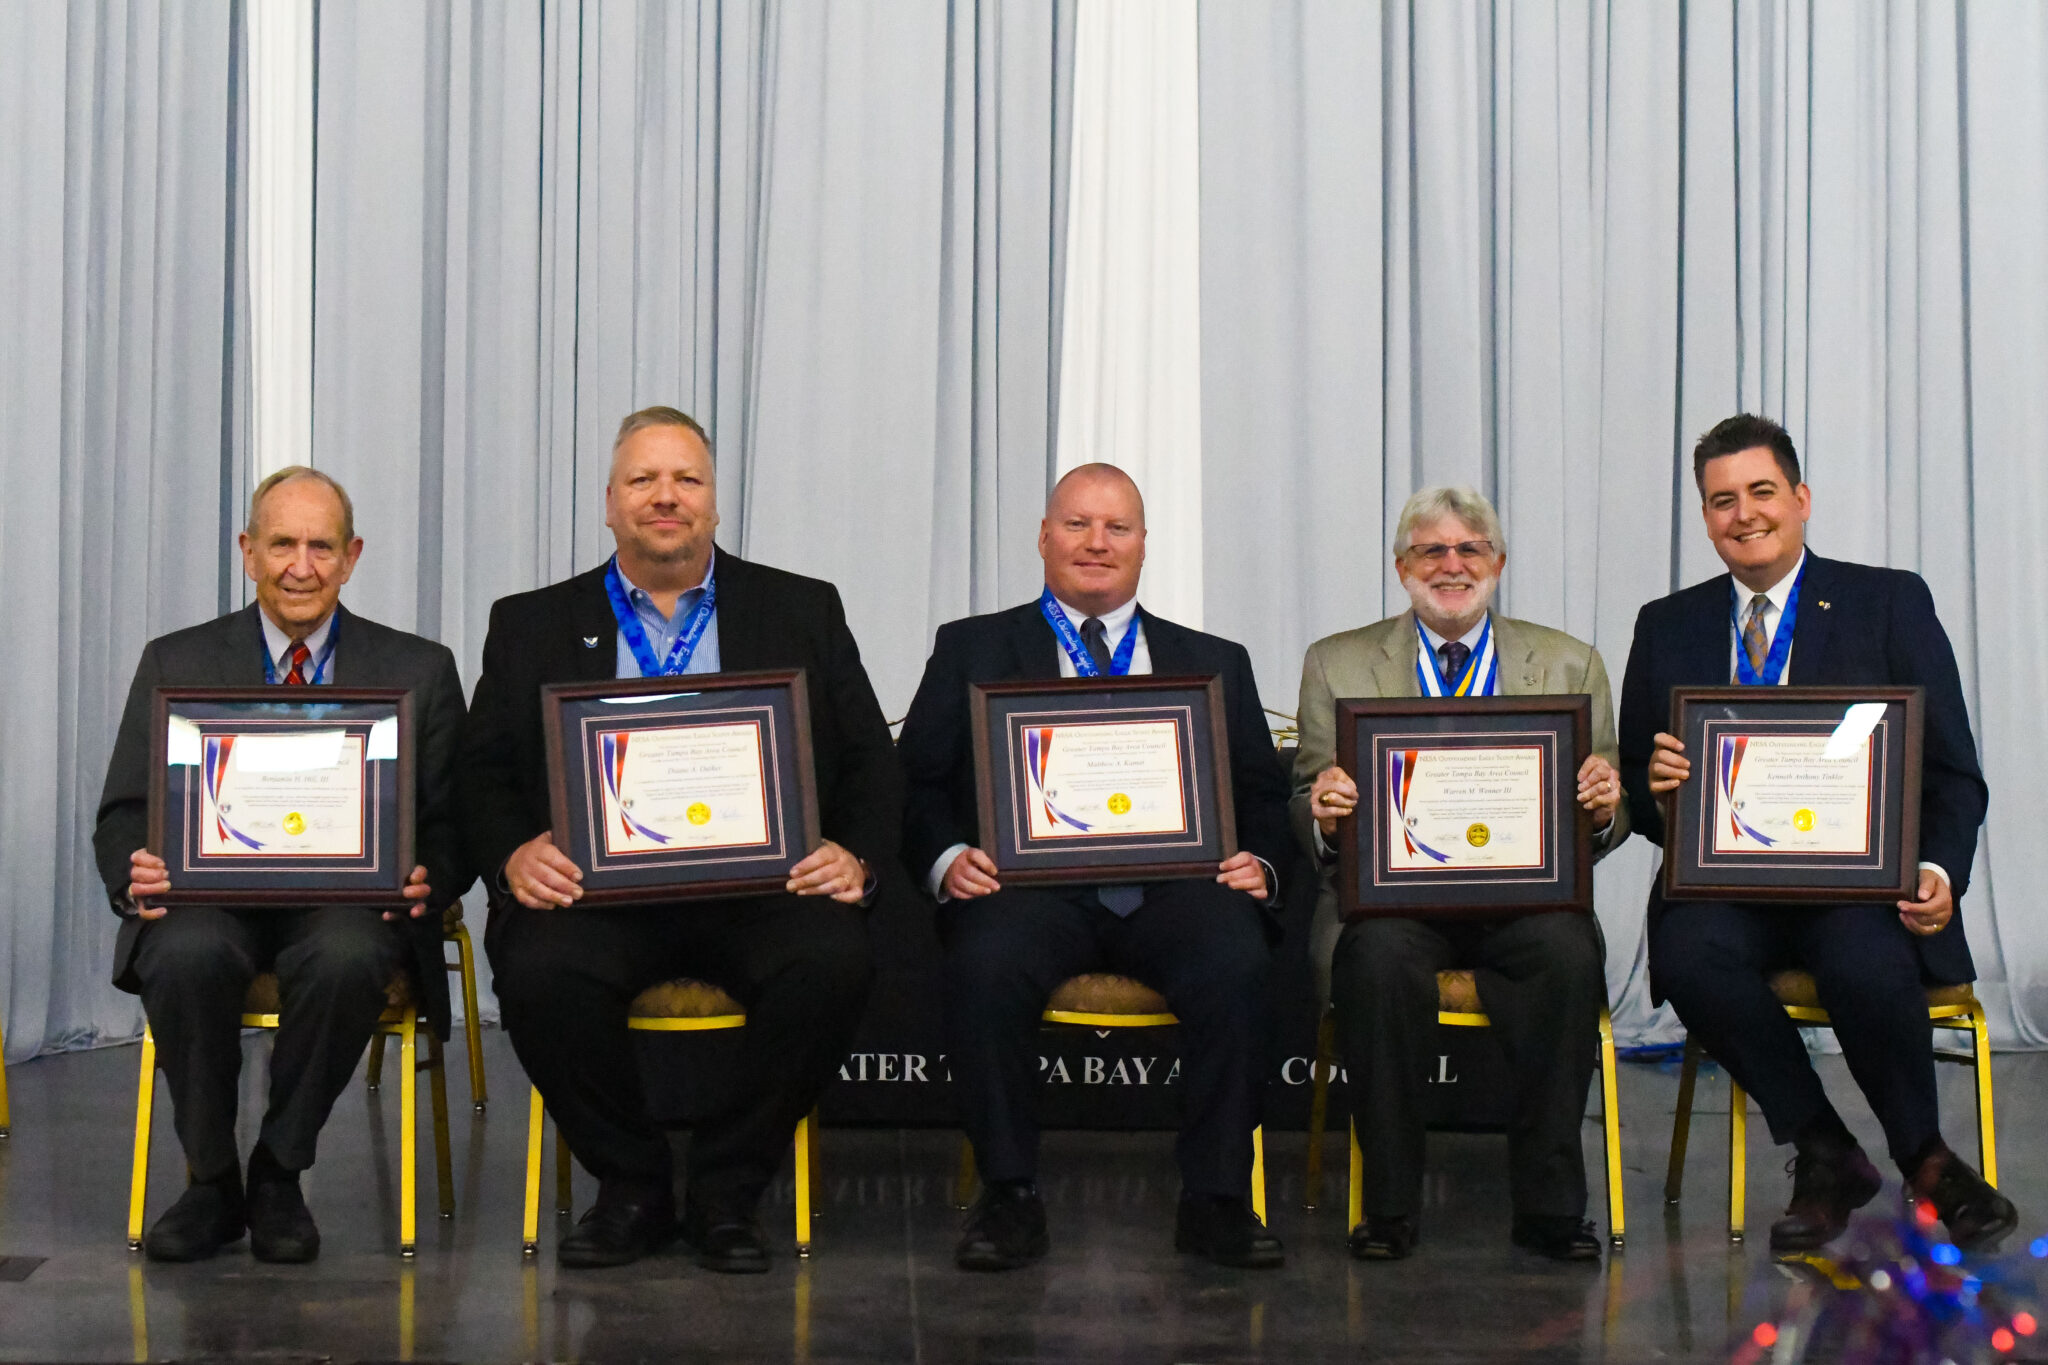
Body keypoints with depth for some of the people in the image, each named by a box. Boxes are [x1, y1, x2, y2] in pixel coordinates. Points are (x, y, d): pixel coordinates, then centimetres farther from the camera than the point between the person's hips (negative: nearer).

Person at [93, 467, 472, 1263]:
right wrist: (136, 873, -16)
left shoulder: (419, 671, 10)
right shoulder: (175, 663, 12)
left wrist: (427, 881, -18)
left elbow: (452, 823, 6)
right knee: (186, 954, -34)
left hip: (349, 900, -1)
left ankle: (278, 1177, -11)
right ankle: (211, 1181, -10)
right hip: (212, 895, 1)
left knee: (345, 959, -36)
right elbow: (124, 814, 8)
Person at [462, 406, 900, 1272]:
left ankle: (726, 1192, -8)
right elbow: (484, 773, 10)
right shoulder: (531, 625, 17)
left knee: (831, 959, -31)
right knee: (539, 968, -31)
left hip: (758, 881, 0)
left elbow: (871, 763, 11)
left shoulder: (804, 613, 15)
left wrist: (855, 857, -9)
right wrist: (514, 854, -11)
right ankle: (631, 1190, -6)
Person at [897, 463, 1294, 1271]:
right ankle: (1009, 1197, -18)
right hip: (1030, 882, -1)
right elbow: (918, 783, 11)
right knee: (985, 964, -34)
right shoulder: (972, 649, 20)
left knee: (1236, 962, -32)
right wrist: (948, 859, -9)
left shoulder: (1215, 664, 25)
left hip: (1173, 881, 1)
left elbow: (1264, 796, 18)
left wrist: (1257, 862, -4)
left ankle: (1215, 1200, -18)